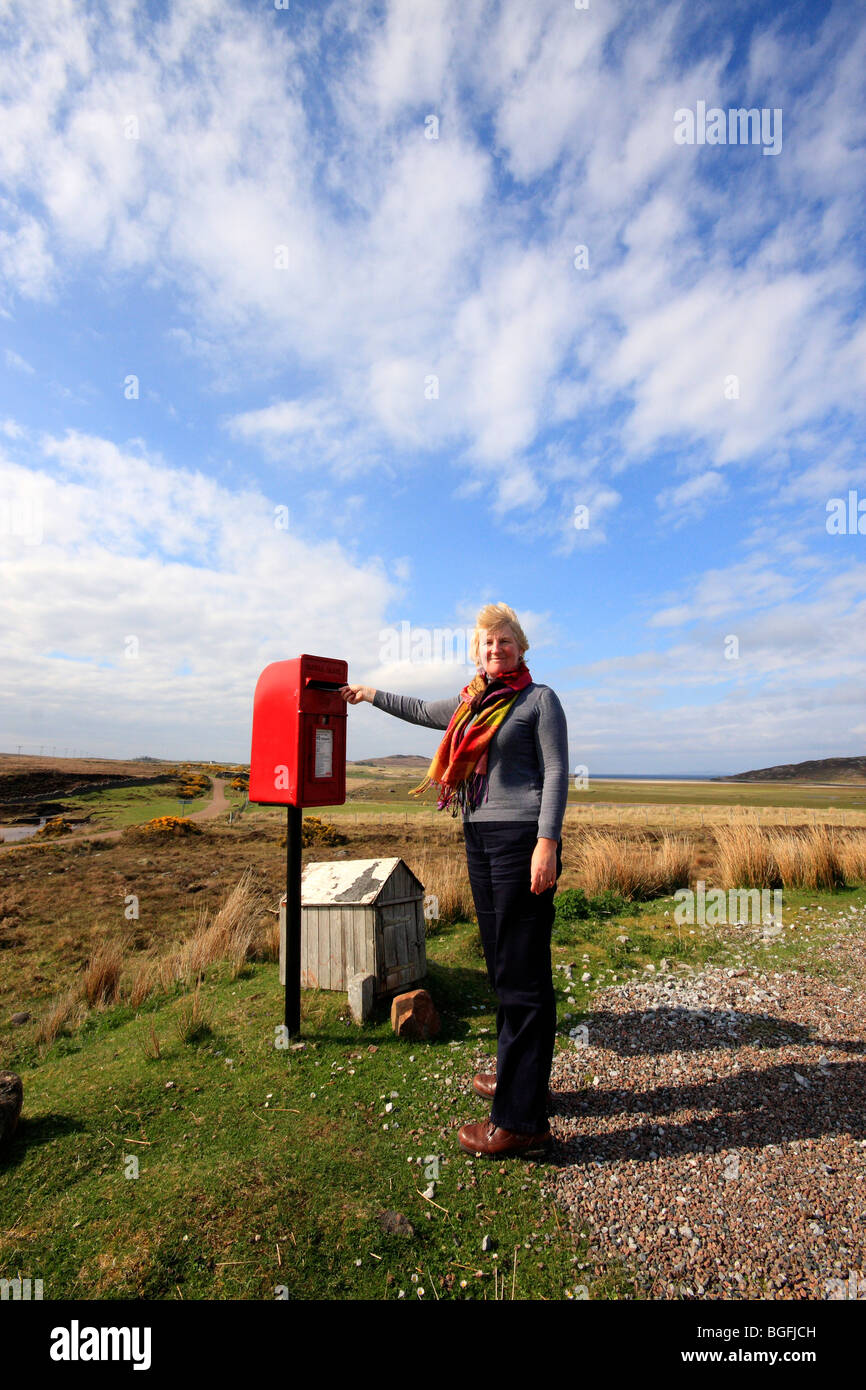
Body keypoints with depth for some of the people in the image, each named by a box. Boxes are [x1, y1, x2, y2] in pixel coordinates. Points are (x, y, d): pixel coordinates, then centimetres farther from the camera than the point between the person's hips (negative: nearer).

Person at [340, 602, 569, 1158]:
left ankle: (522, 1118, 4)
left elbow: (556, 772, -8)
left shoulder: (539, 699, -3)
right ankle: (517, 1075, 31)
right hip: (480, 838, 7)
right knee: (502, 964, 16)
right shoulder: (472, 702, 16)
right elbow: (422, 711, 32)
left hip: (521, 837, -7)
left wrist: (547, 843, -17)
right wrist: (373, 695, 40)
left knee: (523, 971, -4)